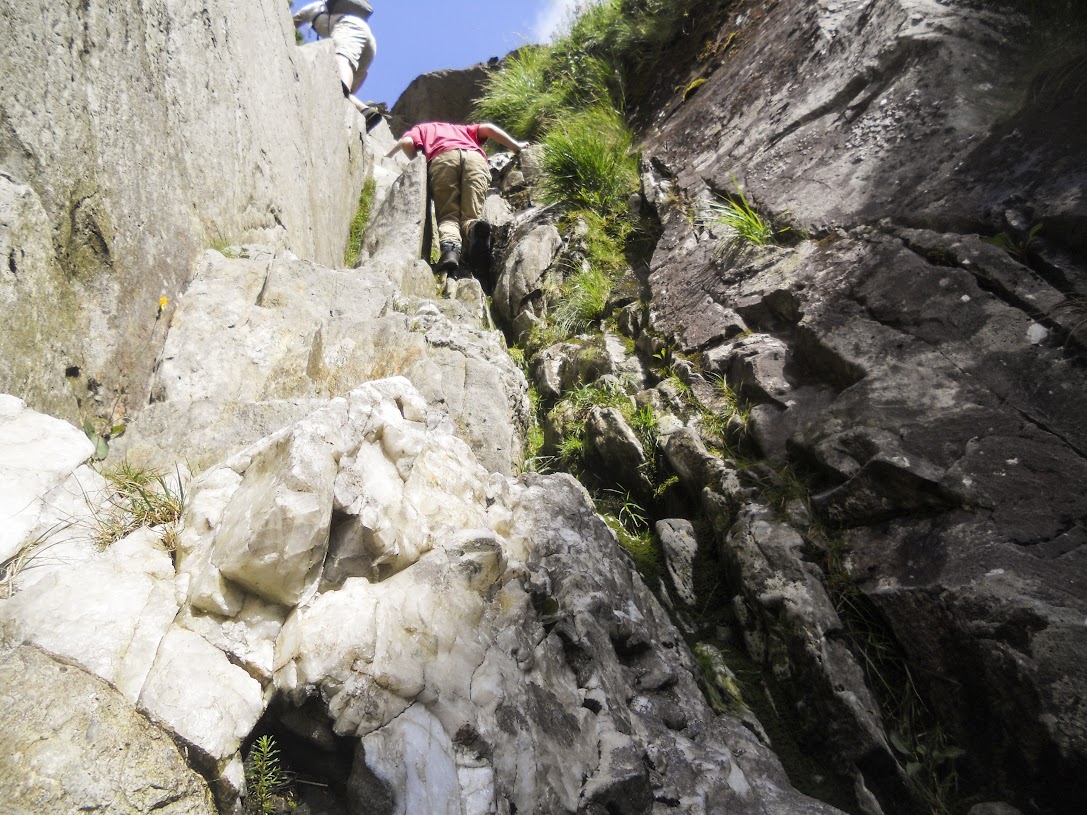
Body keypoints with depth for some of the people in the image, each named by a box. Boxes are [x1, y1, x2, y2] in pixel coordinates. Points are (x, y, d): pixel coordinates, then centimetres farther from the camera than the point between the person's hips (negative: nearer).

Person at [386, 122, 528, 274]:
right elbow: (487, 128, 28)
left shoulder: (421, 128, 37)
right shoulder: (462, 129, 44)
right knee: (471, 215, -5)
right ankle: (474, 227, -41)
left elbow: (406, 142, 16)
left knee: (448, 215, -4)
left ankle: (450, 245, -36)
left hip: (443, 157, -2)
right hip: (475, 157, 2)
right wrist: (517, 146, 31)